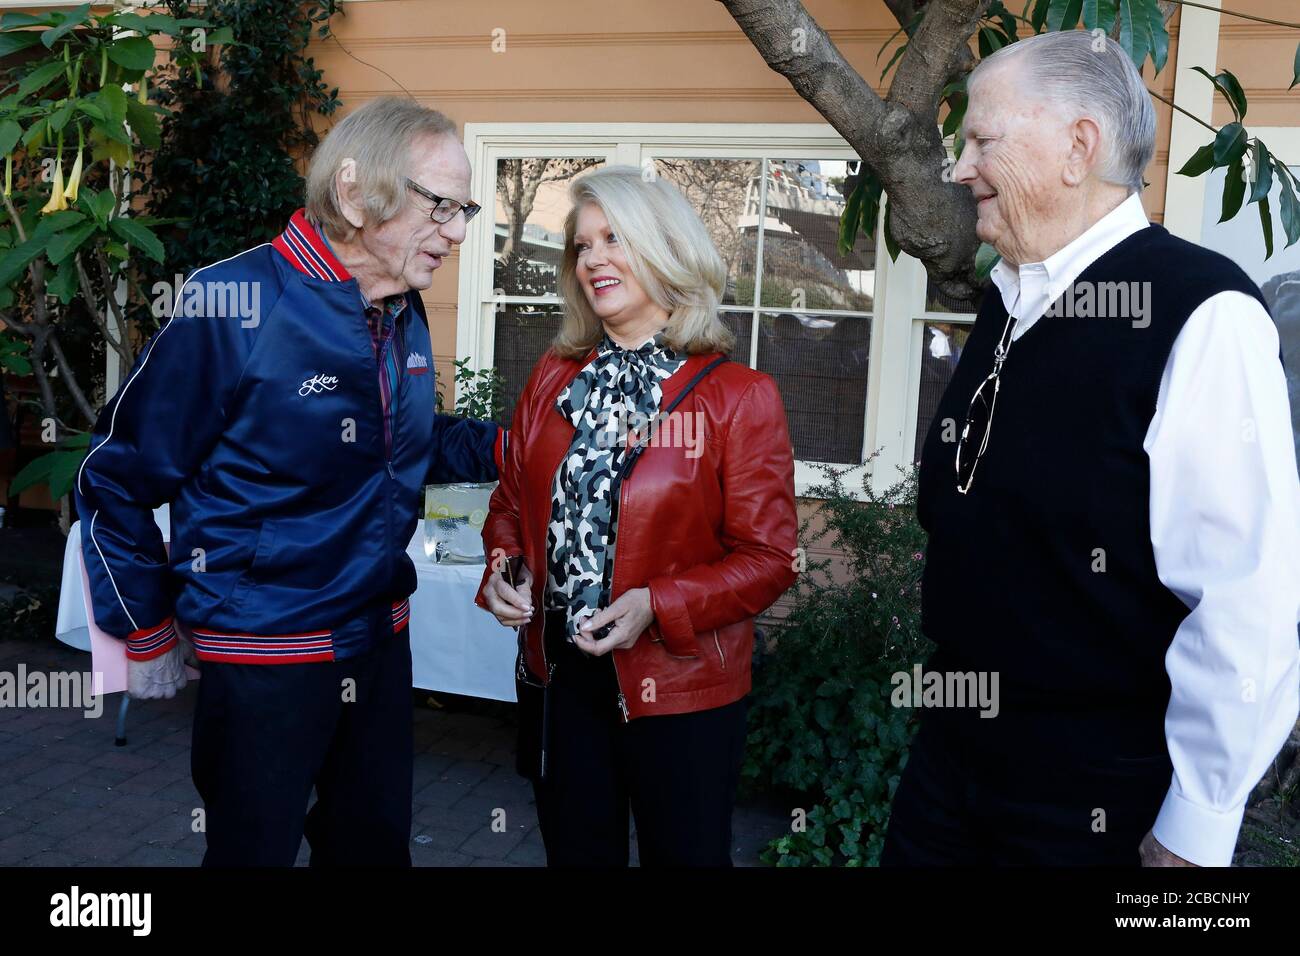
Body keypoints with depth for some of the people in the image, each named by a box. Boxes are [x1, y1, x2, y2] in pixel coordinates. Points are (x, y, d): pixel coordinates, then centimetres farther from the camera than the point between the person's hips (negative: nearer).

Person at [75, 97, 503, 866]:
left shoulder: (407, 313, 1)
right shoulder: (233, 305, -20)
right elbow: (117, 482, -10)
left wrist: (509, 447, 1)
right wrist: (148, 634, -3)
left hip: (380, 639, 6)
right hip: (261, 653, -6)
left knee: (375, 845, 21)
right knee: (254, 850, 12)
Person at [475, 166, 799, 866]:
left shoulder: (740, 396, -11)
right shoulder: (553, 378, 4)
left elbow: (768, 558, -11)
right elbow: (511, 503, 13)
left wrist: (656, 607, -23)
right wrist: (503, 569, -7)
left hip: (680, 691, -4)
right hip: (555, 677, 4)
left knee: (683, 854, 13)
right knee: (575, 852, 20)